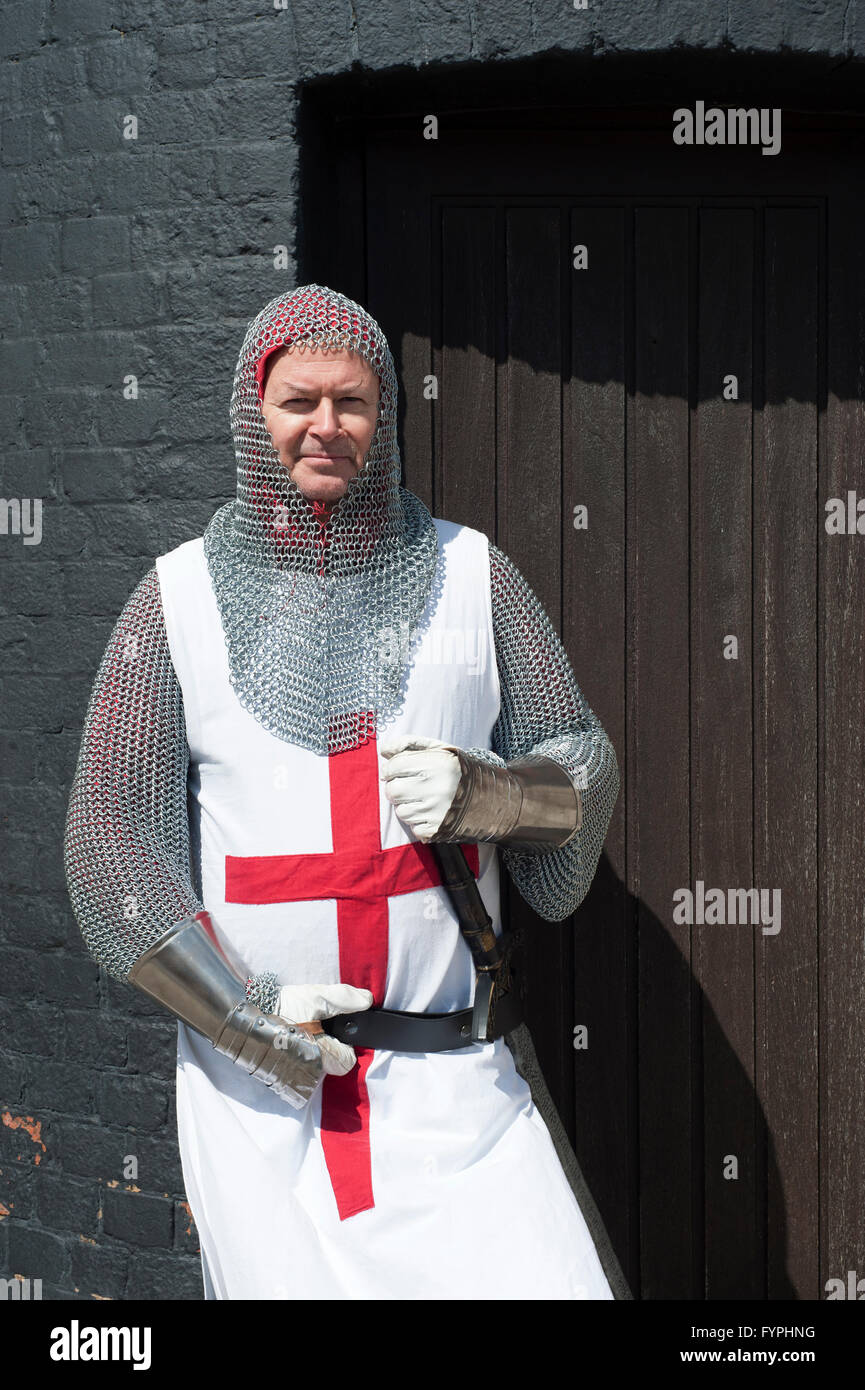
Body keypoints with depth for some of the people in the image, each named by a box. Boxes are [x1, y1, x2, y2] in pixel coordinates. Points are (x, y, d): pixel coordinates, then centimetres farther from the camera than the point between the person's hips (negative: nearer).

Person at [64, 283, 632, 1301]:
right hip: (253, 1077, 0)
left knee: (536, 1283, -8)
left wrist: (487, 792, -14)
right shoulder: (180, 597, 2)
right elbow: (107, 835, -1)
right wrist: (244, 1017, -10)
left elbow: (583, 764, 10)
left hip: (455, 1075, 1)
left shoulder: (467, 573, 6)